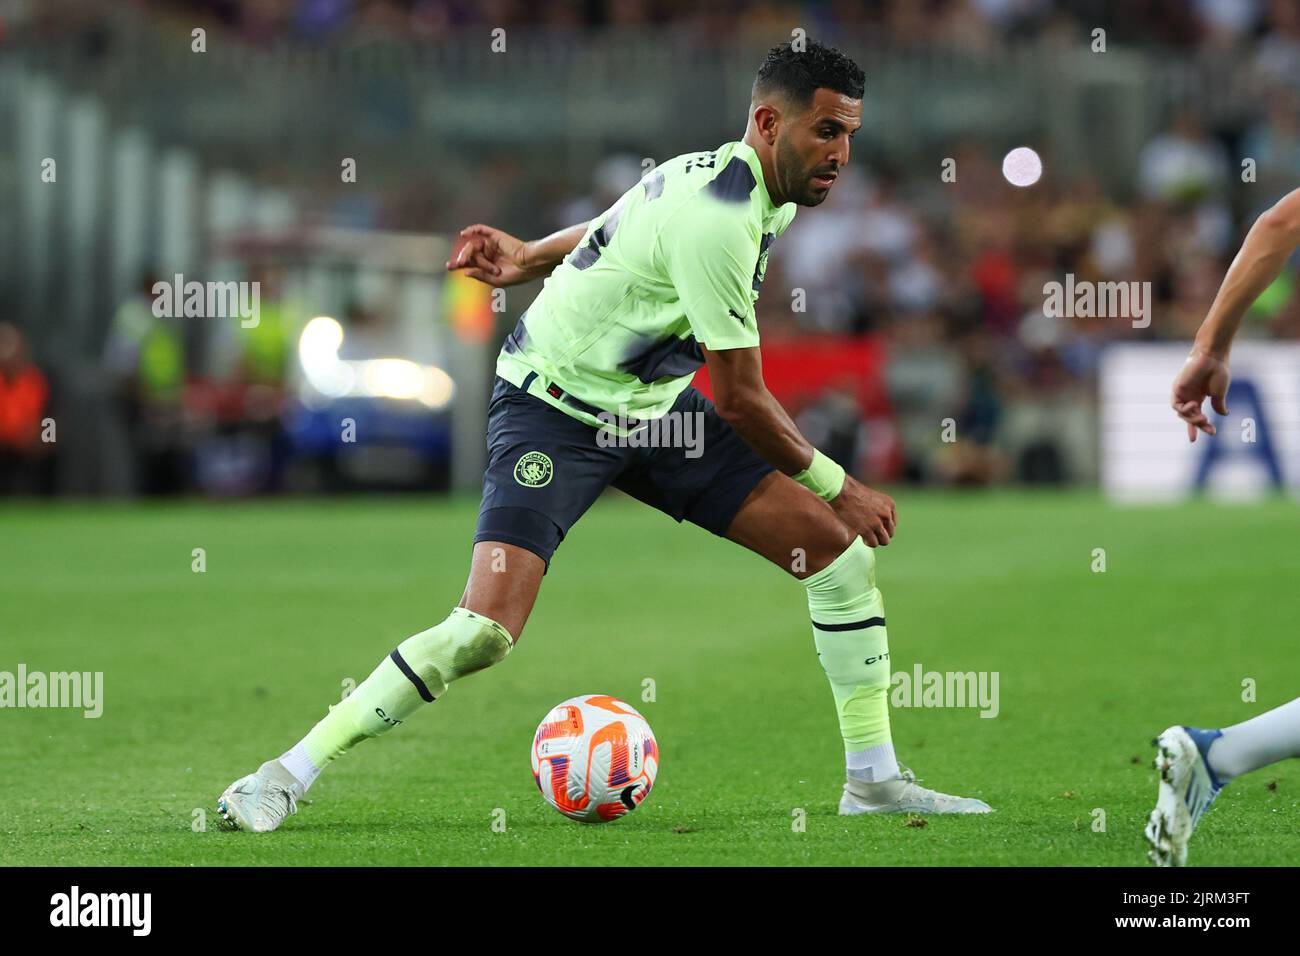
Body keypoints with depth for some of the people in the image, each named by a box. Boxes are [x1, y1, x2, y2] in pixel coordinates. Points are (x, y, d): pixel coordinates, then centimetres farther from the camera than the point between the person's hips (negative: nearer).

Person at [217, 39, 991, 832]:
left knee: (842, 549, -1)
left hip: (651, 407, 9)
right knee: (484, 632, -22)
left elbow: (624, 227, 20)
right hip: (555, 410, -9)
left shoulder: (757, 191, 0)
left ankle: (875, 778, 10)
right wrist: (836, 485, -11)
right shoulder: (717, 219, -29)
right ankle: (286, 778, -10)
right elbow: (741, 401, -23)